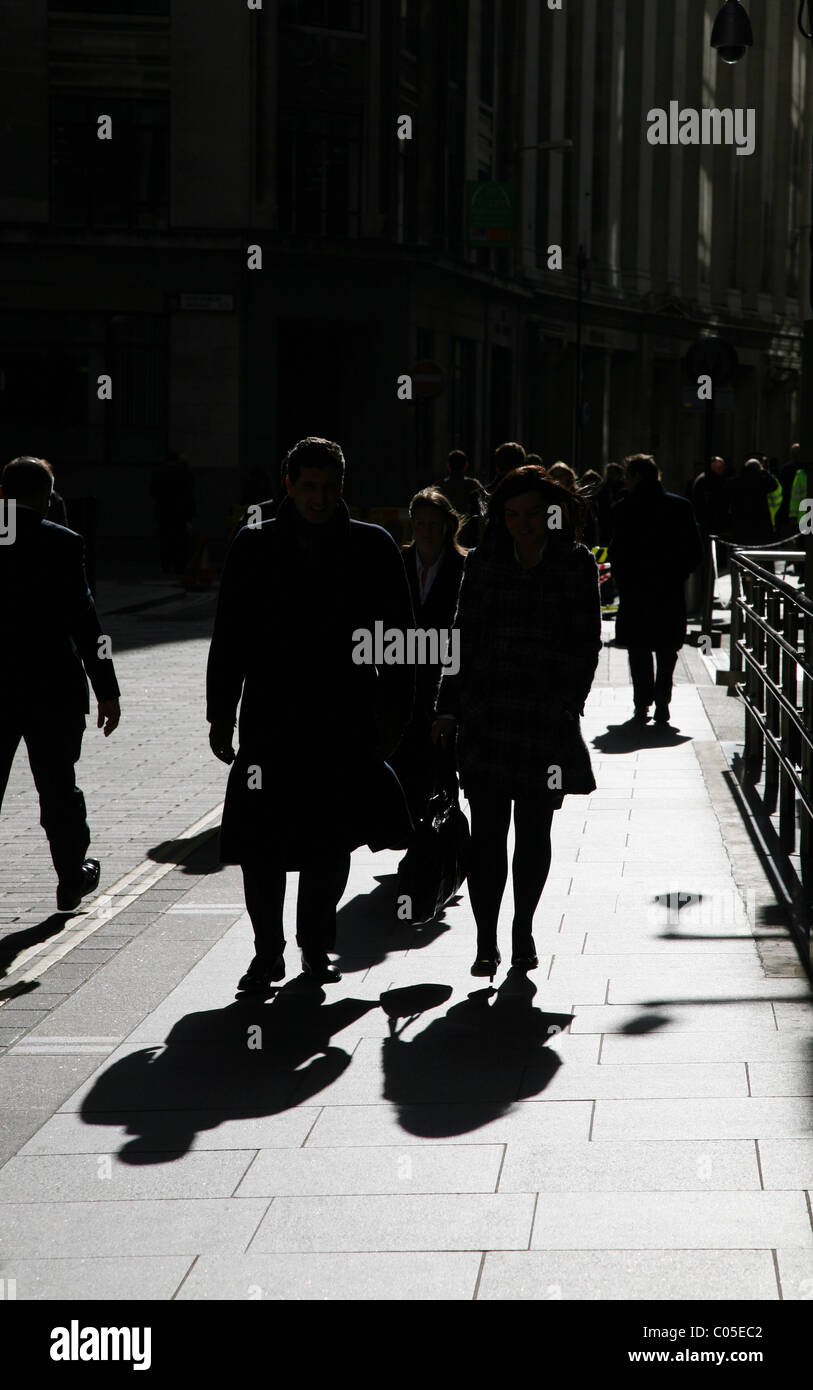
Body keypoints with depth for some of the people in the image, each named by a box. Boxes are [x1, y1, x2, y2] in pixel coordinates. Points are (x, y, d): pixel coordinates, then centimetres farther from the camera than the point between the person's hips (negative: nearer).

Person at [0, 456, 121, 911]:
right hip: (54, 686, -2)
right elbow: (84, 621, -9)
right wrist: (108, 691, -4)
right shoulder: (62, 543, -9)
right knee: (58, 787, 11)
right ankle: (72, 878, 24)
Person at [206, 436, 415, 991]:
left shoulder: (374, 548, 4)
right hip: (271, 718, 0)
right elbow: (229, 636, 6)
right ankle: (268, 952, 11)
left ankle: (316, 946, 25)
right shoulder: (255, 546, 4)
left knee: (333, 842, 9)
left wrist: (394, 712, 1)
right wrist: (221, 712, 2)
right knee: (260, 843, -3)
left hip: (346, 720, 0)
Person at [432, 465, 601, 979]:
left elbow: (586, 644, 2)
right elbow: (464, 637, 9)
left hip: (546, 718, 0)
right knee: (487, 830, -5)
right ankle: (486, 941, -1)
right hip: (485, 713, 1)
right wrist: (450, 707, 4)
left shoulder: (577, 565, 3)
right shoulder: (483, 562, 7)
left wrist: (565, 706, -6)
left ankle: (523, 931, 24)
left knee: (534, 830, 8)